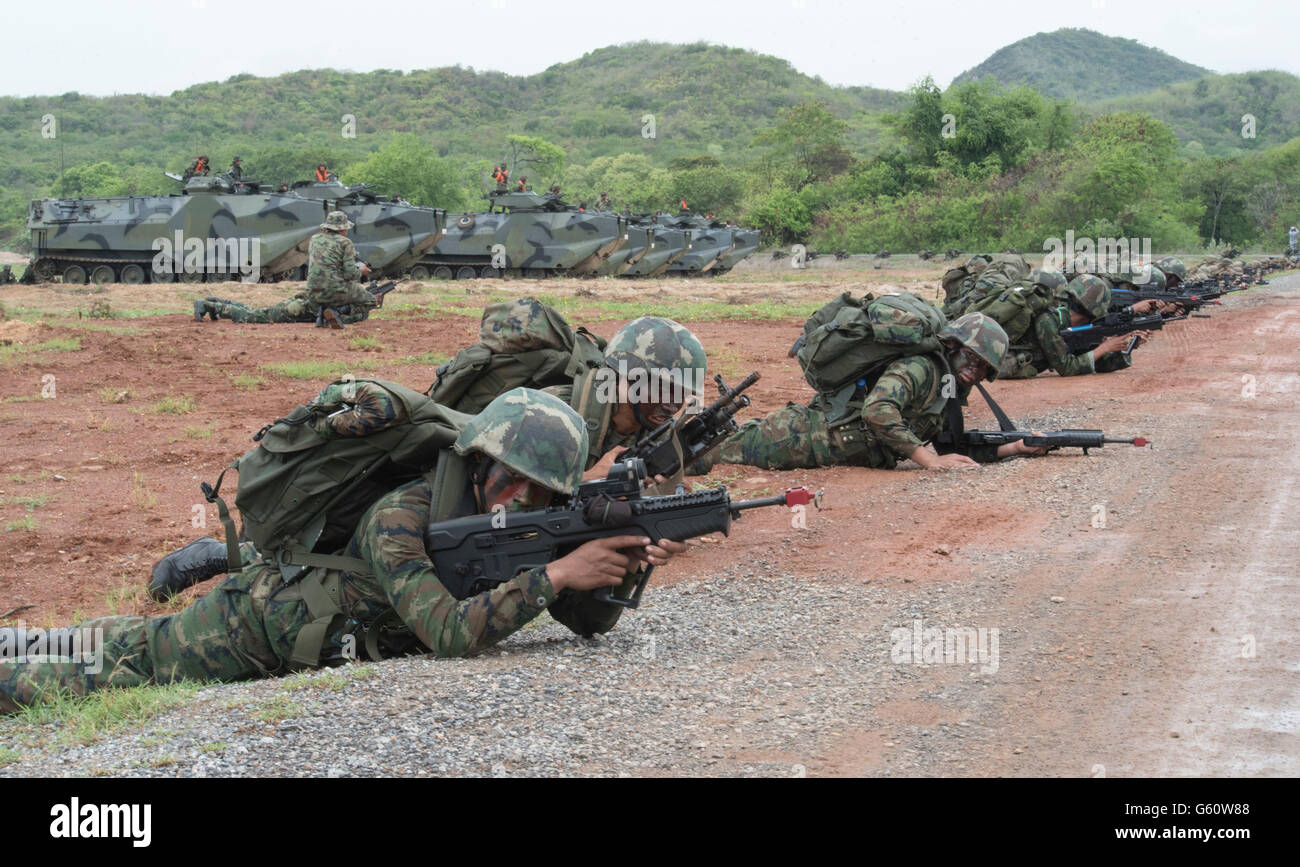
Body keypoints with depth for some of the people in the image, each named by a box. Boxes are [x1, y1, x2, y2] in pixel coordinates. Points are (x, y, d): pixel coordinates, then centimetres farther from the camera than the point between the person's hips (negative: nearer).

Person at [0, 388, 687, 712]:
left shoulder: (526, 526, -14)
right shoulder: (400, 517, -36)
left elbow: (592, 621, -13)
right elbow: (449, 633, -47)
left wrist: (626, 566, -33)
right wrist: (557, 573, -49)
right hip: (256, 615, -7)